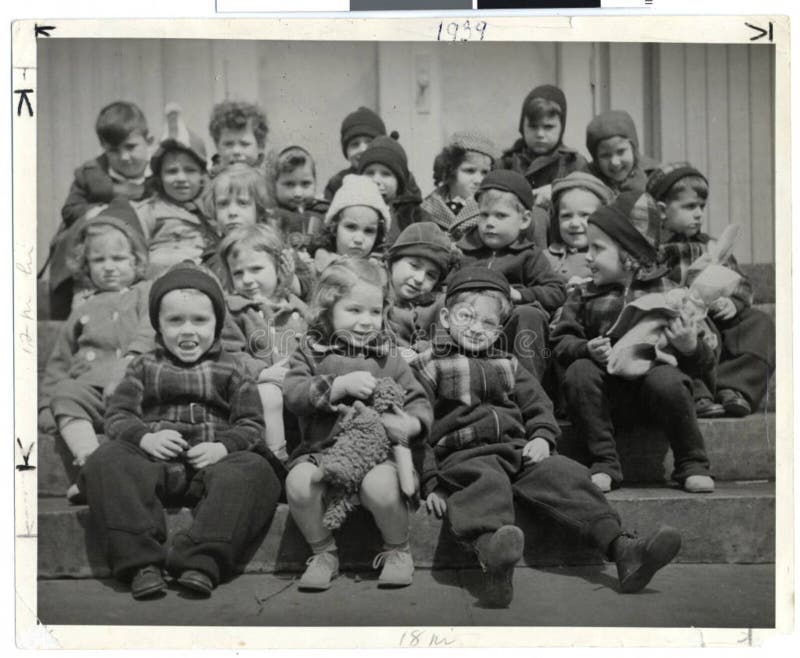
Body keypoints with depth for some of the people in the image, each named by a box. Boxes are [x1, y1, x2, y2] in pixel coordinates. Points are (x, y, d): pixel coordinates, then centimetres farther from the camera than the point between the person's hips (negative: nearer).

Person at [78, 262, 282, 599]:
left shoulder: (230, 371, 15)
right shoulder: (144, 367, 18)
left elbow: (252, 425, 7)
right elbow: (117, 415, 8)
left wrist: (223, 447, -15)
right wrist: (145, 437, -15)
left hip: (211, 461, -1)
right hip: (152, 459, 1)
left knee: (253, 470, -31)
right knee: (106, 460, -29)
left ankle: (201, 562, -39)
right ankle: (140, 561, -36)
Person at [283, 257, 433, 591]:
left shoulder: (388, 359, 10)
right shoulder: (310, 352, 8)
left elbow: (418, 401, 7)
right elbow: (293, 393, -7)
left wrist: (413, 424, -16)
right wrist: (339, 385, -19)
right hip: (321, 449, 1)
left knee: (380, 487, -33)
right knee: (298, 483, -30)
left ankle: (398, 550, 1)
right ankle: (324, 553, -1)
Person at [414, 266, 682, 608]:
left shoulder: (508, 366, 27)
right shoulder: (427, 366, 11)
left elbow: (539, 406, 25)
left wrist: (542, 438, 1)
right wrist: (430, 483, -8)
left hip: (518, 450, 5)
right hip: (464, 457, -5)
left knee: (564, 474, -21)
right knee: (488, 484, -38)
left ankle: (623, 552, -32)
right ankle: (496, 563, -69)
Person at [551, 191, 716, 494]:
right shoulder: (584, 296, 10)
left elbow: (703, 361, 2)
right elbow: (562, 340, 6)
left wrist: (690, 348, -23)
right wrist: (586, 349, -16)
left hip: (653, 370, -2)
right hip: (609, 387, 2)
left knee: (666, 380, -33)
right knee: (578, 373, -26)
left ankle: (691, 464, -10)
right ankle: (604, 463, -16)